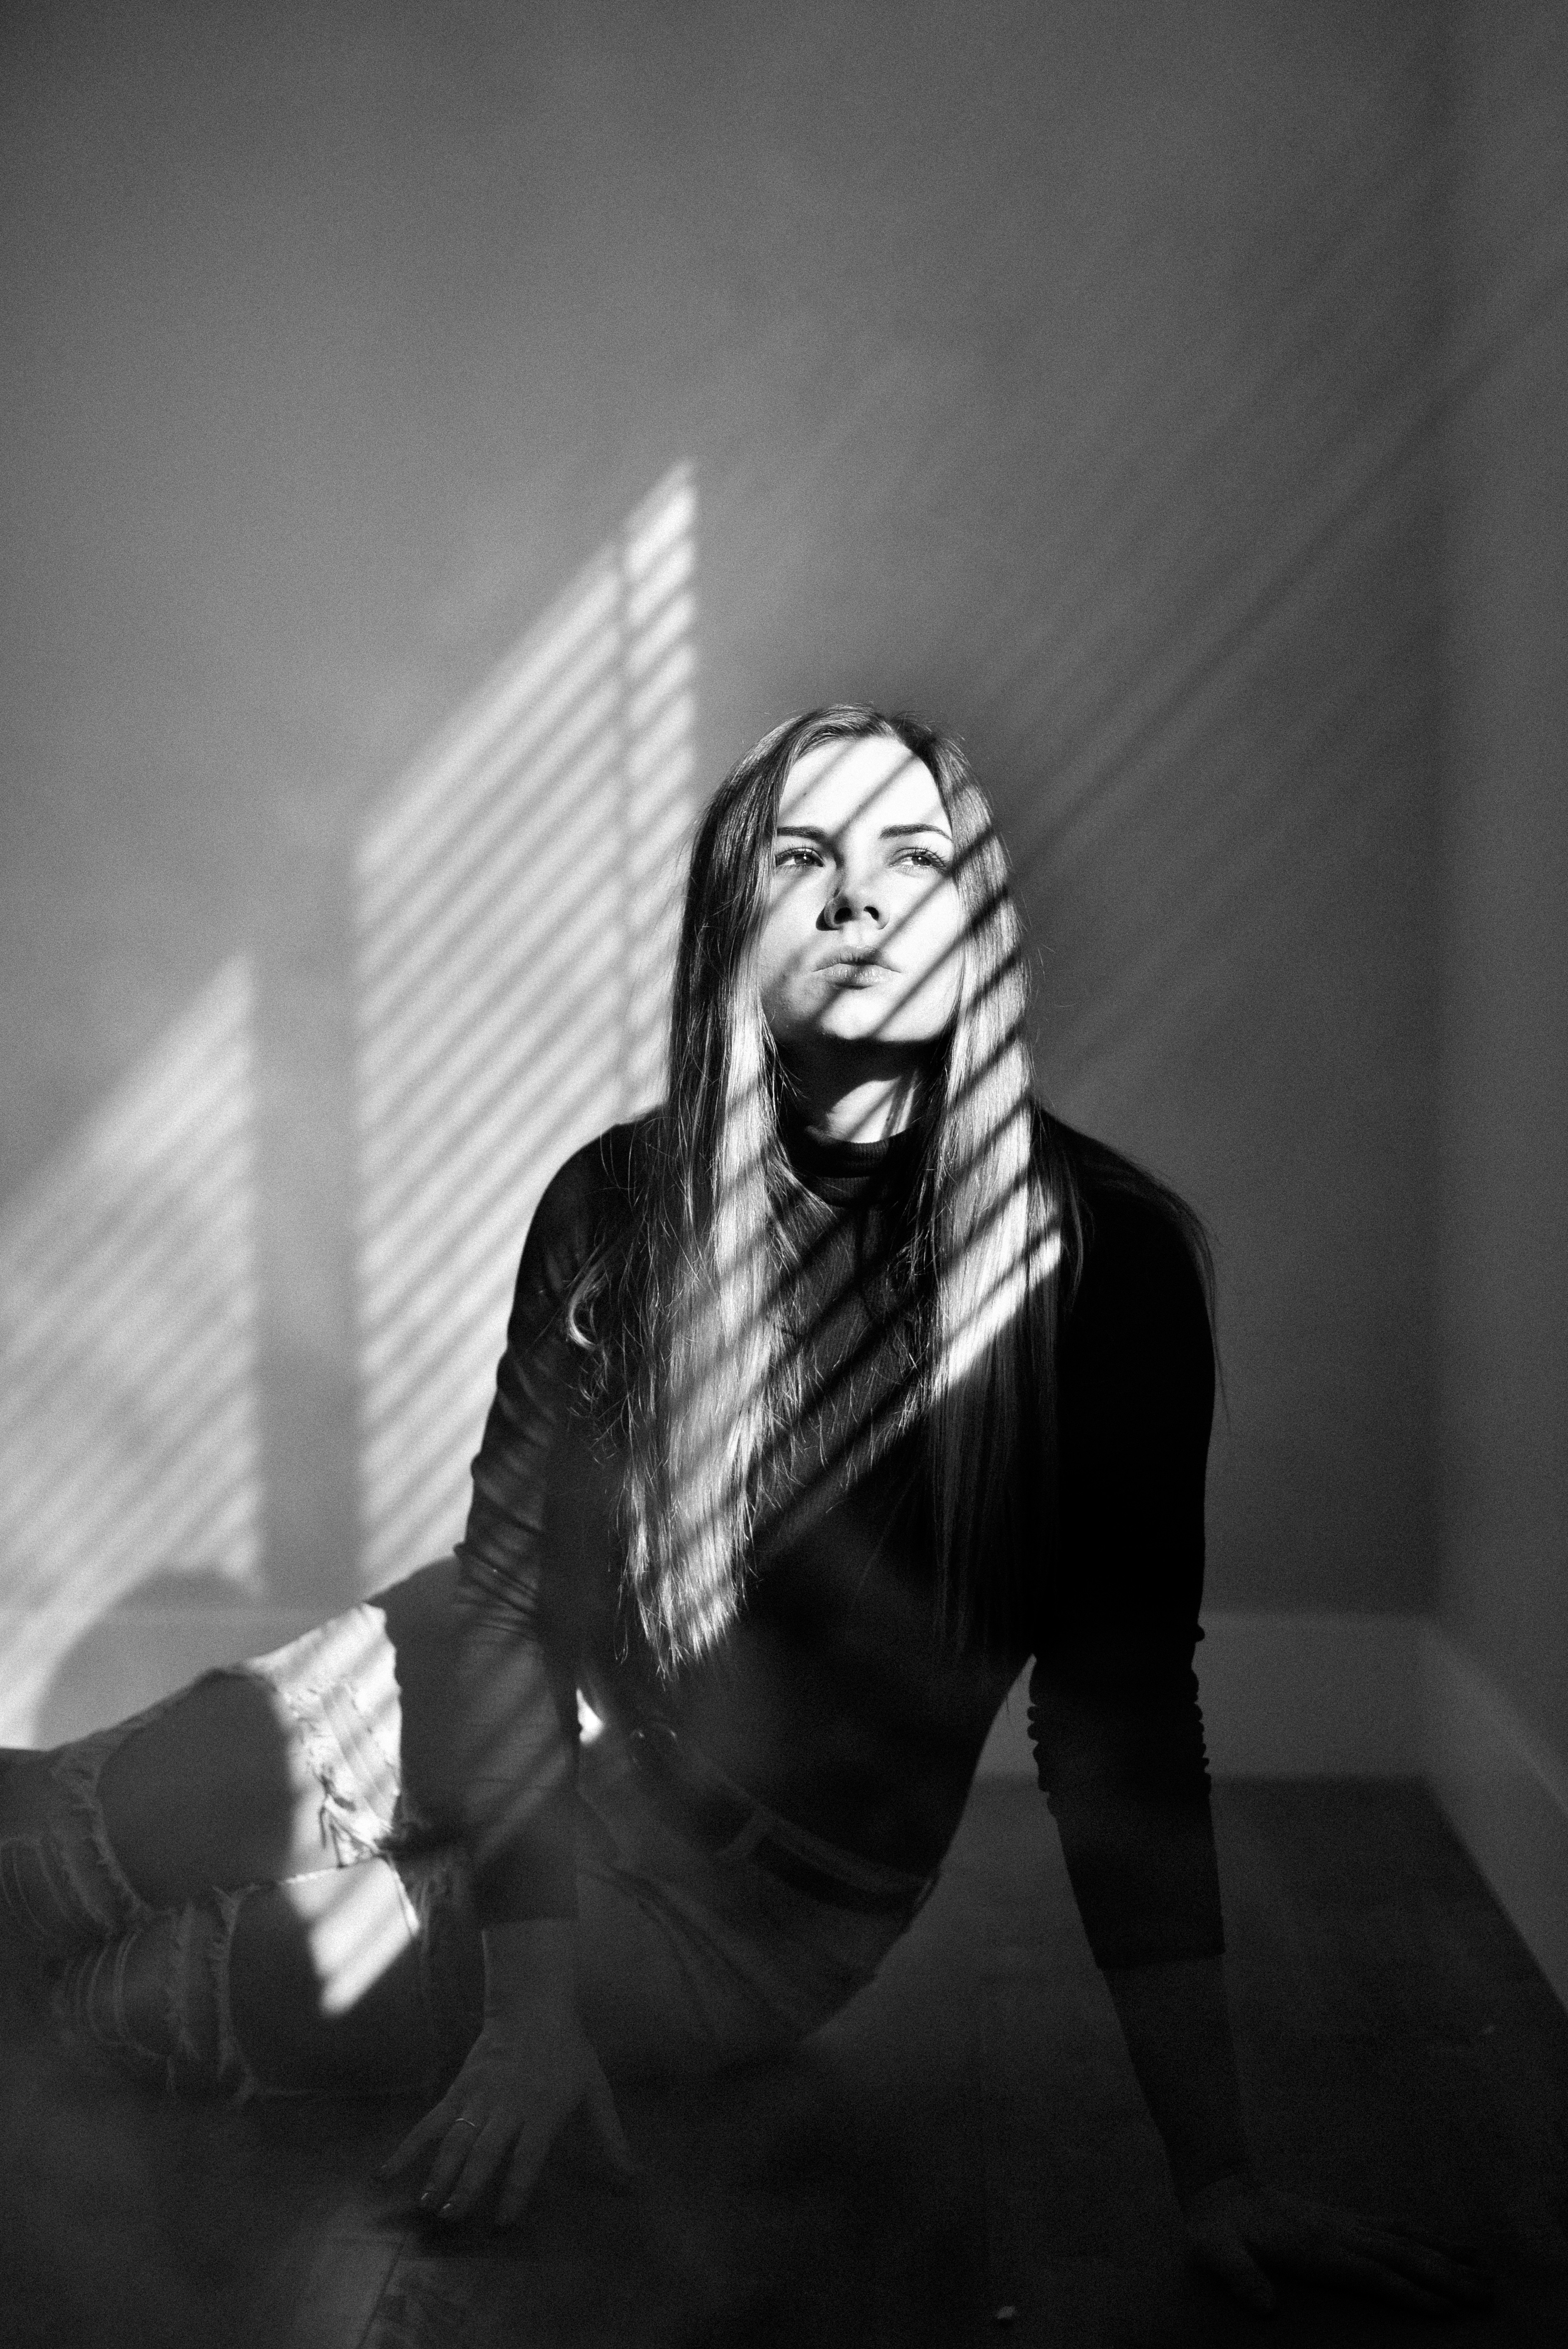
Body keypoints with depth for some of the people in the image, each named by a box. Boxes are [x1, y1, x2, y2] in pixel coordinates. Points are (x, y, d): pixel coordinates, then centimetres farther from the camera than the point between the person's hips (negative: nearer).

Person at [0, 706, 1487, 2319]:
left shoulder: (1104, 1257, -23)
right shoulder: (620, 1204, -13)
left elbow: (1121, 1715, -20)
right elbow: (508, 1575, -10)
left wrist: (1214, 2173, -21)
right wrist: (530, 1987, -17)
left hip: (755, 1899, -2)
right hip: (528, 1702, 3)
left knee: (140, 1998, -5)